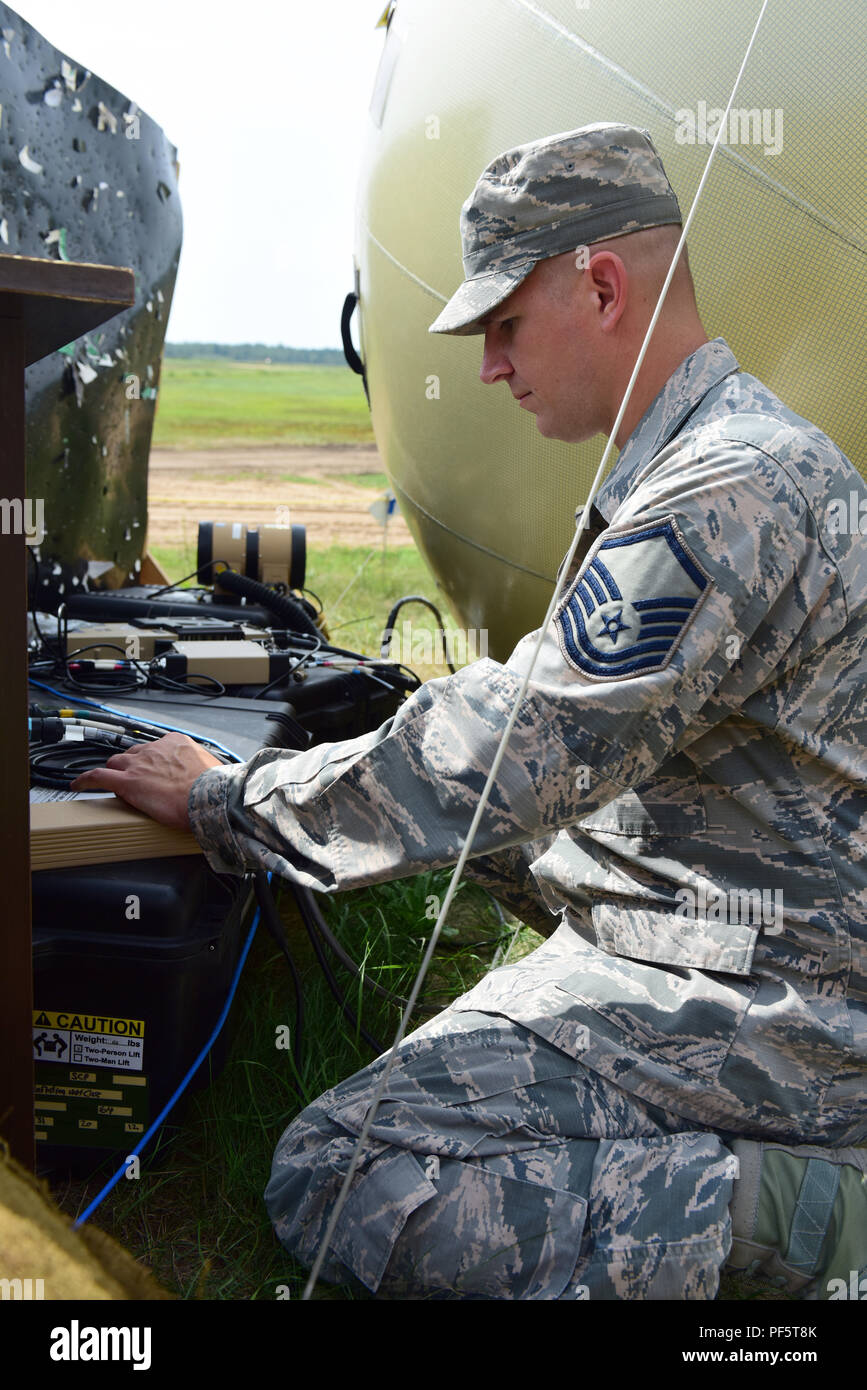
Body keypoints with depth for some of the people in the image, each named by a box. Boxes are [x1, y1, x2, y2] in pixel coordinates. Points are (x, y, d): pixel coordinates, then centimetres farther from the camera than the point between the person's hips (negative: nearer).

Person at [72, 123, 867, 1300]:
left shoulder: (724, 492, -21)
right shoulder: (749, 455, 14)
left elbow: (506, 758, -22)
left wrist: (224, 803, -9)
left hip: (742, 1004, -11)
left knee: (337, 1183, -15)